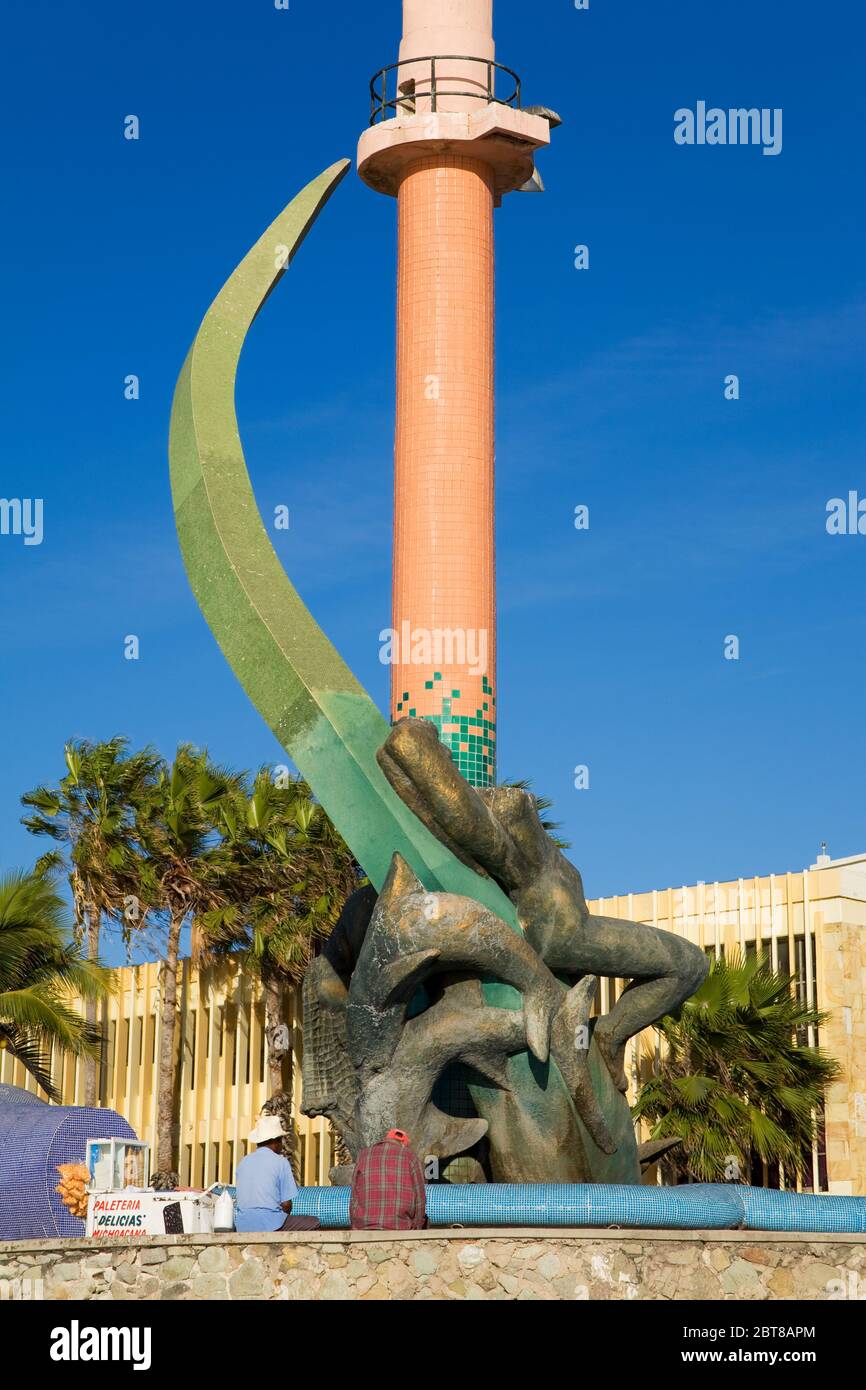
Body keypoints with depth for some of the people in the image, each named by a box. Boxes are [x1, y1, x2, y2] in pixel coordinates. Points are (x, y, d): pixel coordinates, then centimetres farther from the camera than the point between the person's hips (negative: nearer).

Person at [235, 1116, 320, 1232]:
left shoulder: (243, 1162, 11)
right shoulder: (281, 1162, -5)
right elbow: (286, 1204, -7)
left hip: (243, 1227, 6)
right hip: (270, 1225, -6)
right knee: (314, 1224, 13)